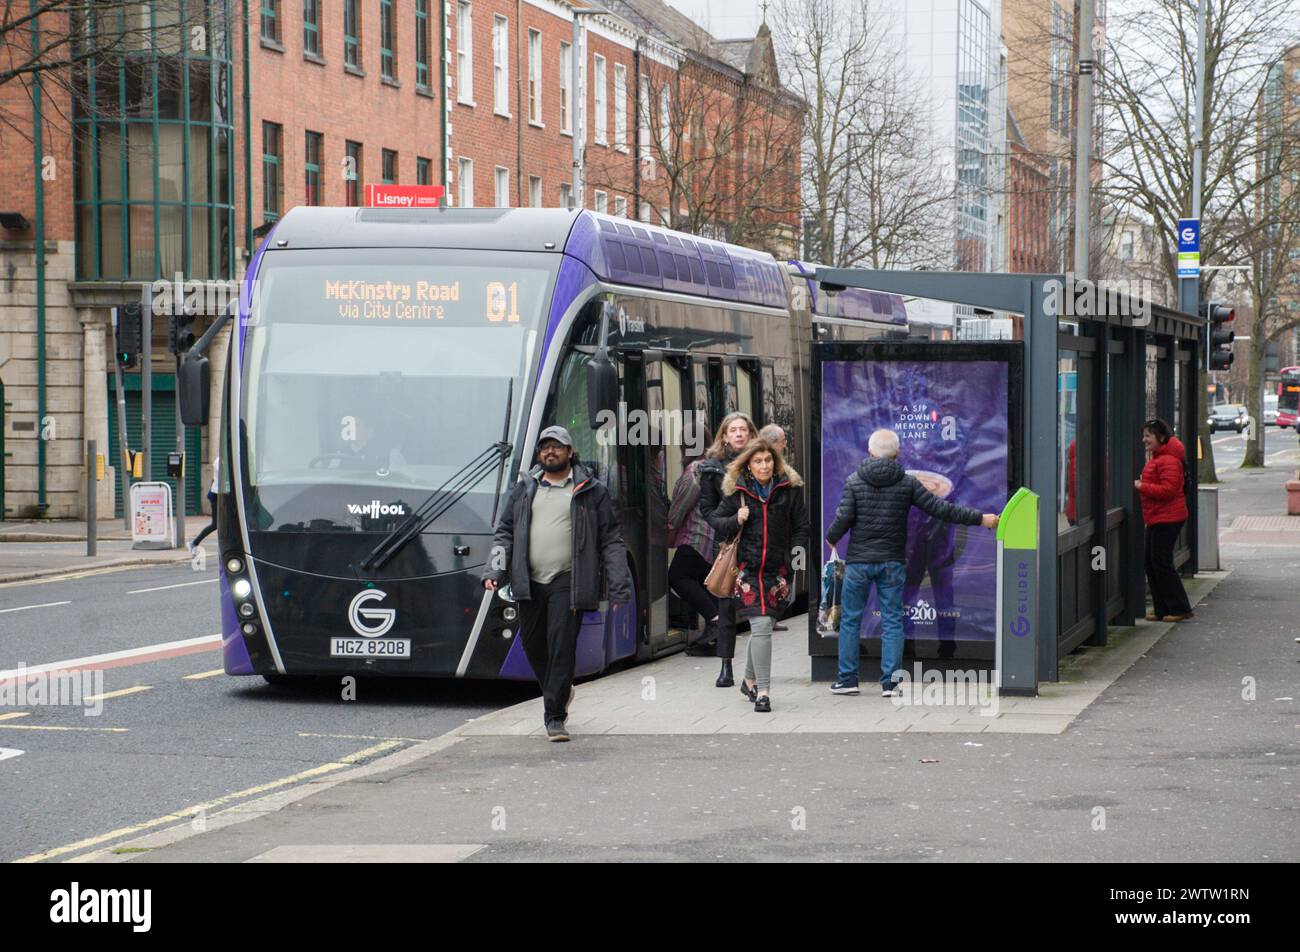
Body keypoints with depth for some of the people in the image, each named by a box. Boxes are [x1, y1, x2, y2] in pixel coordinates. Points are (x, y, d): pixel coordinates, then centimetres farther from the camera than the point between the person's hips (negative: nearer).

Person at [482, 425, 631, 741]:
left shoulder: (591, 491, 6)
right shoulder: (524, 489, 14)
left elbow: (611, 540, 6)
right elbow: (504, 531, 15)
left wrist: (619, 586, -2)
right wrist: (495, 571, 1)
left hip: (567, 582, -3)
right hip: (530, 582, 4)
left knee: (562, 647, -9)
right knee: (533, 645, 8)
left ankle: (555, 717, -4)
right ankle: (559, 692, 33)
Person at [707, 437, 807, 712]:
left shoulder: (789, 488, 3)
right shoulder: (736, 491, 2)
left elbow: (801, 526, 10)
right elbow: (716, 521, 10)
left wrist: (797, 552, -2)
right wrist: (736, 520, -9)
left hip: (777, 570, 2)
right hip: (747, 568, -2)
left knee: (761, 627, 8)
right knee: (761, 626, -13)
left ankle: (750, 681, 30)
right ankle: (763, 691, -11)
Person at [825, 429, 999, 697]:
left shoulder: (855, 482, -4)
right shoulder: (907, 483, -2)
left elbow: (843, 519, -7)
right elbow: (940, 508, -3)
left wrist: (831, 539, 15)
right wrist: (979, 518, 4)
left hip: (859, 562, -1)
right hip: (892, 563, 1)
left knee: (850, 619, 9)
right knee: (892, 621, 5)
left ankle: (847, 678, 9)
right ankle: (890, 682, 1)